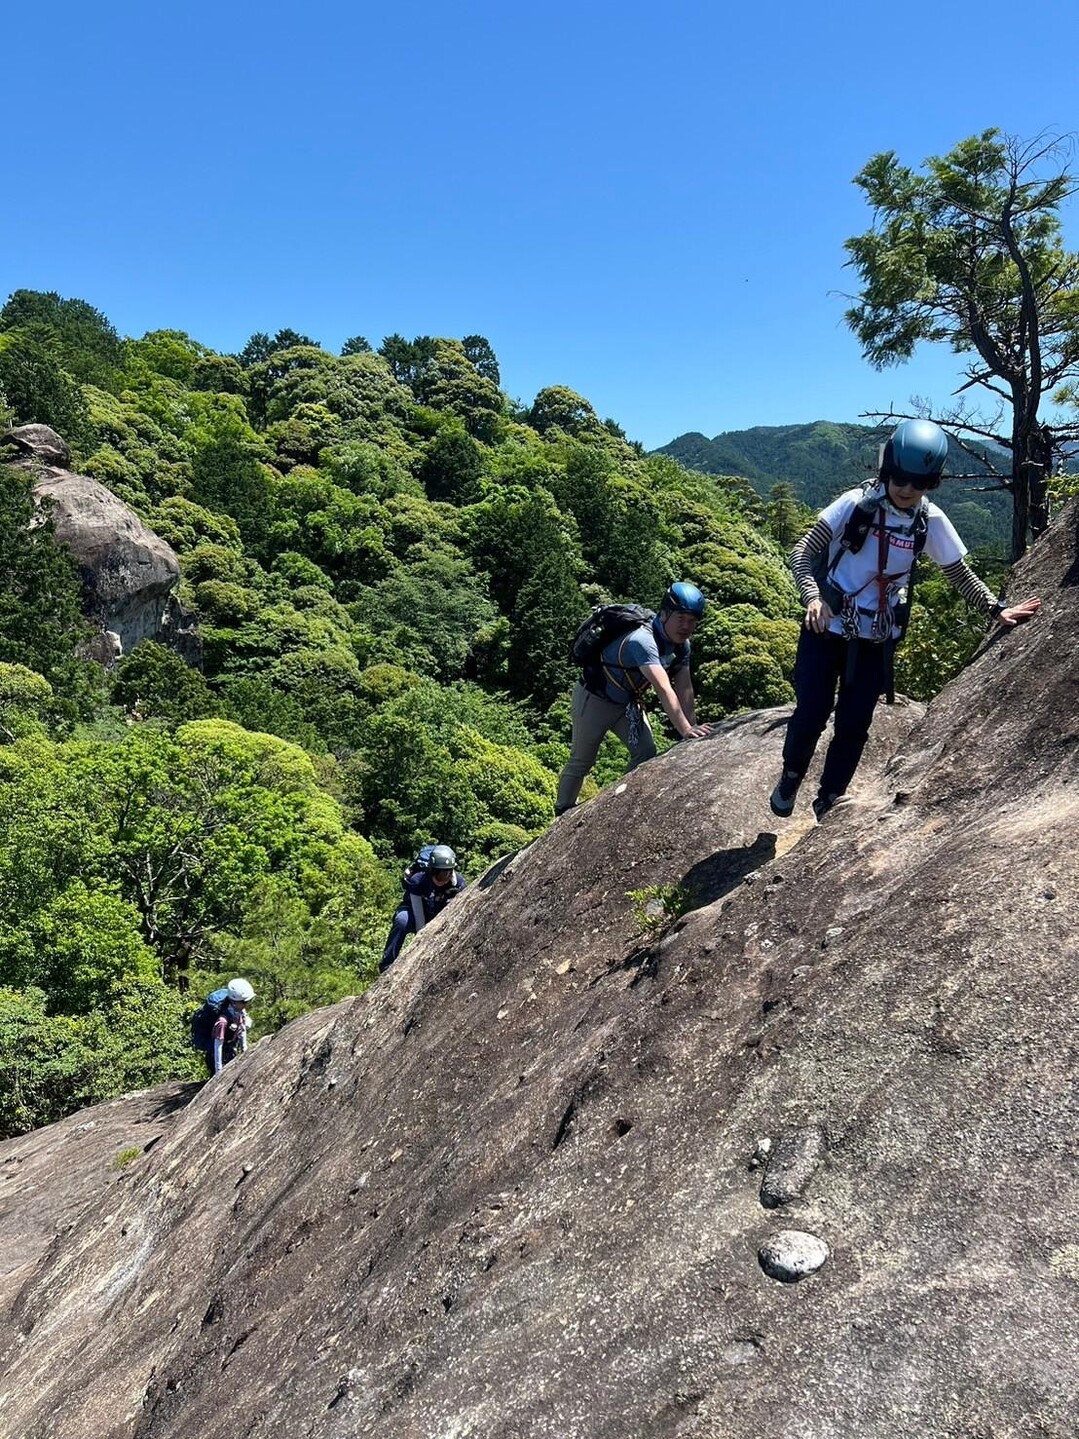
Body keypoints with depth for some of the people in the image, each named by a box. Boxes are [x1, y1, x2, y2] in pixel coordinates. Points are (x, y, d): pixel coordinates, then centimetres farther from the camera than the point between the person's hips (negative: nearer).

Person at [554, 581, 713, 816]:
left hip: (627, 702, 7)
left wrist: (693, 727, -26)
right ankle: (563, 812, 25)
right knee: (581, 761, 6)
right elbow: (664, 689, -47)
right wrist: (686, 730, -54)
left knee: (646, 752, -8)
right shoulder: (643, 640, -38)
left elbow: (684, 689, -14)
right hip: (594, 699, -7)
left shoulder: (682, 645, -10)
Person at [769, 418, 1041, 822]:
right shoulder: (856, 503, -14)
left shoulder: (931, 521, -5)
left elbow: (960, 574, 6)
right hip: (826, 629, -2)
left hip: (877, 640, 3)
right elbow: (803, 551, -15)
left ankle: (828, 800, 23)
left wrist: (996, 609, -4)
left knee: (854, 725, 6)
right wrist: (812, 595, -31)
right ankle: (790, 776, 27)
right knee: (811, 715, -2)